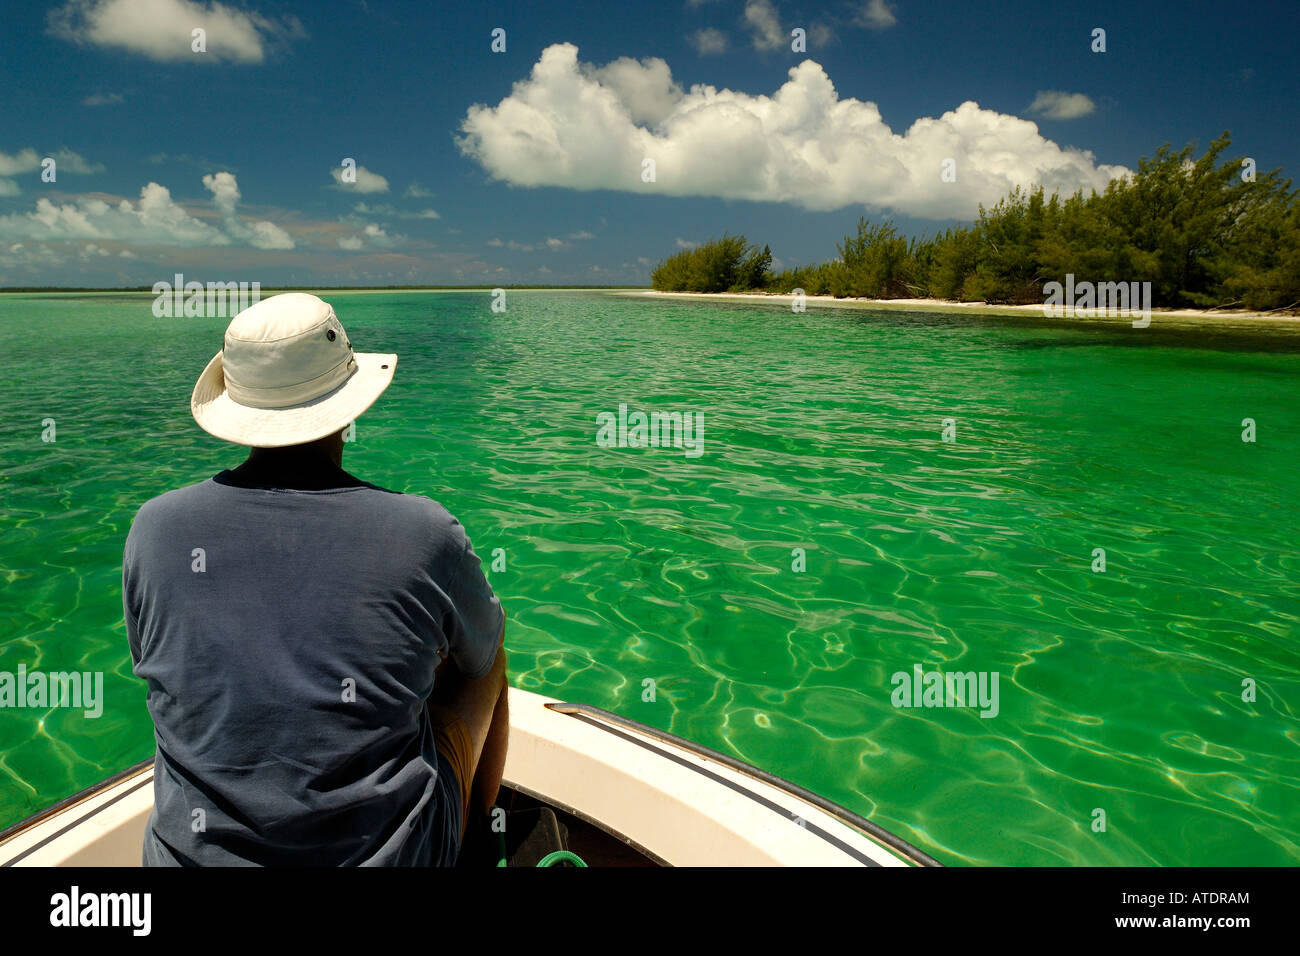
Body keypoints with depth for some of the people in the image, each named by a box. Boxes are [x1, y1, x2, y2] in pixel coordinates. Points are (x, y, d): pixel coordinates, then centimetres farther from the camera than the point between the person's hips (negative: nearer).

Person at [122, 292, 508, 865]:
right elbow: (485, 655, 2)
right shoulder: (423, 532, -19)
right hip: (395, 857, -3)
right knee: (484, 657, 21)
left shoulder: (155, 528, -10)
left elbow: (152, 665, 9)